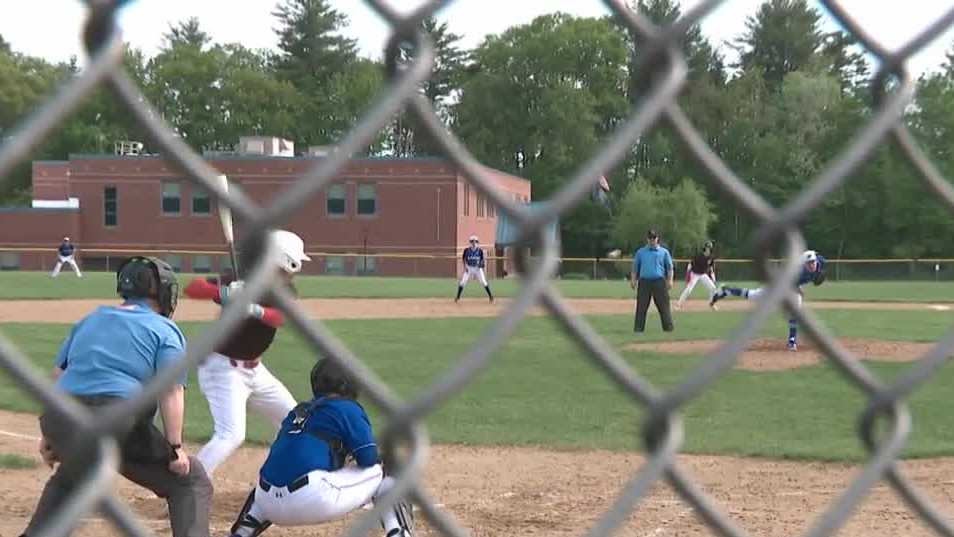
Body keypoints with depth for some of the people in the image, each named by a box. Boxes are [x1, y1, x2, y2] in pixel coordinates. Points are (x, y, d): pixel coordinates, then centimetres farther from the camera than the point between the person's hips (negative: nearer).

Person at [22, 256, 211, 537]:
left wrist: (50, 436, 23)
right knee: (191, 482, 8)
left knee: (66, 480, 37)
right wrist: (175, 447, -7)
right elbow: (170, 391, -7)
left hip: (60, 420, 6)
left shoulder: (90, 320, 23)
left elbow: (58, 376, 19)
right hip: (118, 425, -6)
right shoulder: (165, 331, 6)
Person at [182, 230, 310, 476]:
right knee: (231, 435, -23)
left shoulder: (285, 291, 0)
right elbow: (191, 288, -28)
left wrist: (256, 310, -43)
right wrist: (223, 292, -47)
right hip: (223, 366, -8)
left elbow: (279, 318, -22)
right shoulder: (244, 282, -19)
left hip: (254, 368, 8)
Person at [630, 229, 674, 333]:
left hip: (659, 281, -1)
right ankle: (639, 328, 3)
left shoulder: (664, 252, 10)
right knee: (641, 306, 0)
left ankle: (668, 327, 0)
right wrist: (633, 280, 4)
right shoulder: (640, 252, 13)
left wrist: (670, 280, -4)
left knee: (663, 305, -3)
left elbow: (669, 267, 8)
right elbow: (635, 267, 14)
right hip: (644, 281, 1)